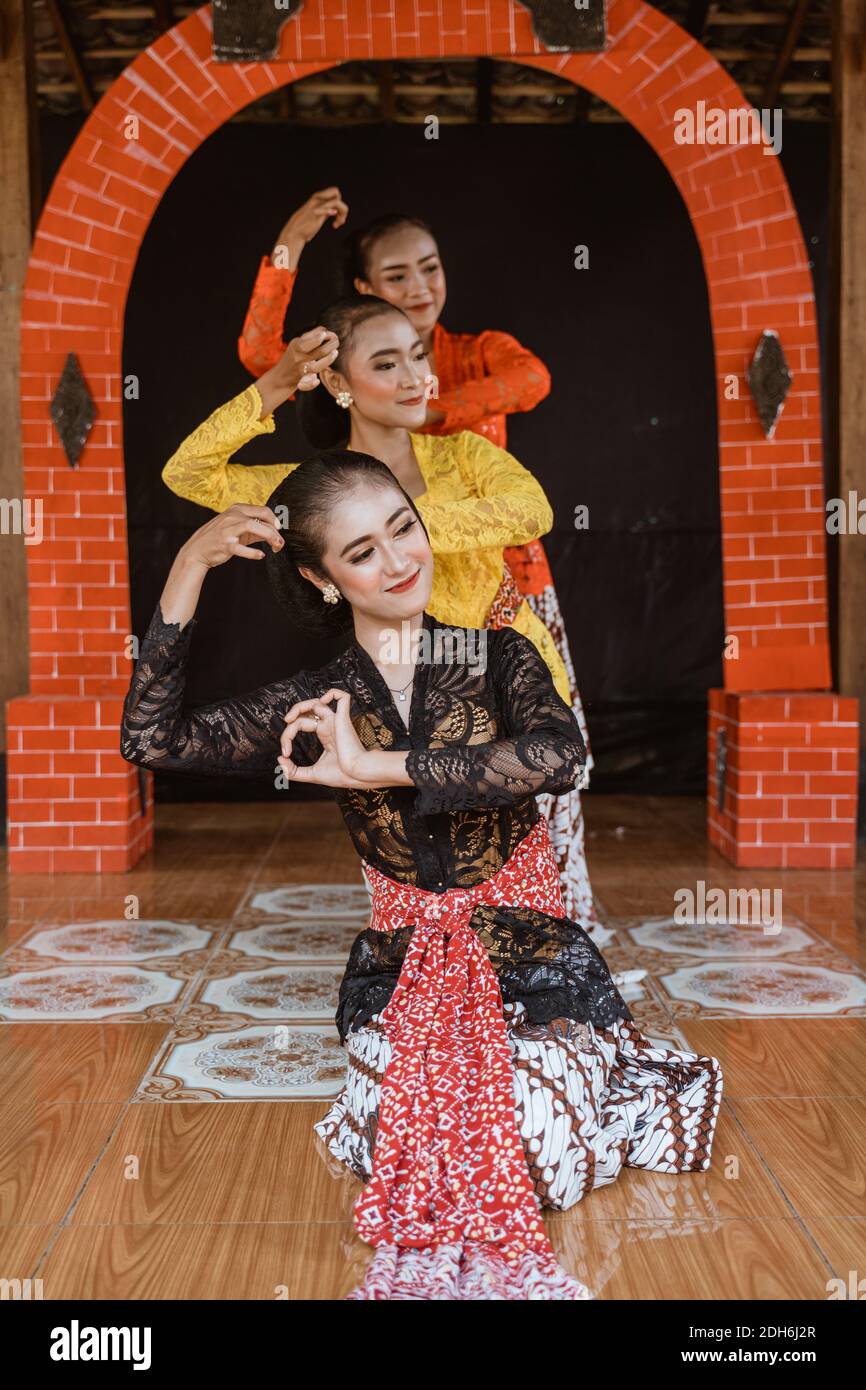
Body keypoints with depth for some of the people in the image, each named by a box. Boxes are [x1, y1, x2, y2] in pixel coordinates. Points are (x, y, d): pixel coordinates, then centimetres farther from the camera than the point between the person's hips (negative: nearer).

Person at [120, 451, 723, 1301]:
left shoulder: (497, 659, 0)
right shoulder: (320, 703, 5)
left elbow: (557, 754, -23)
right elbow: (151, 738, -1)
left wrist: (379, 767, -21)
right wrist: (187, 570, -7)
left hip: (528, 951, -1)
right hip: (400, 965, 1)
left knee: (529, 1137, -25)